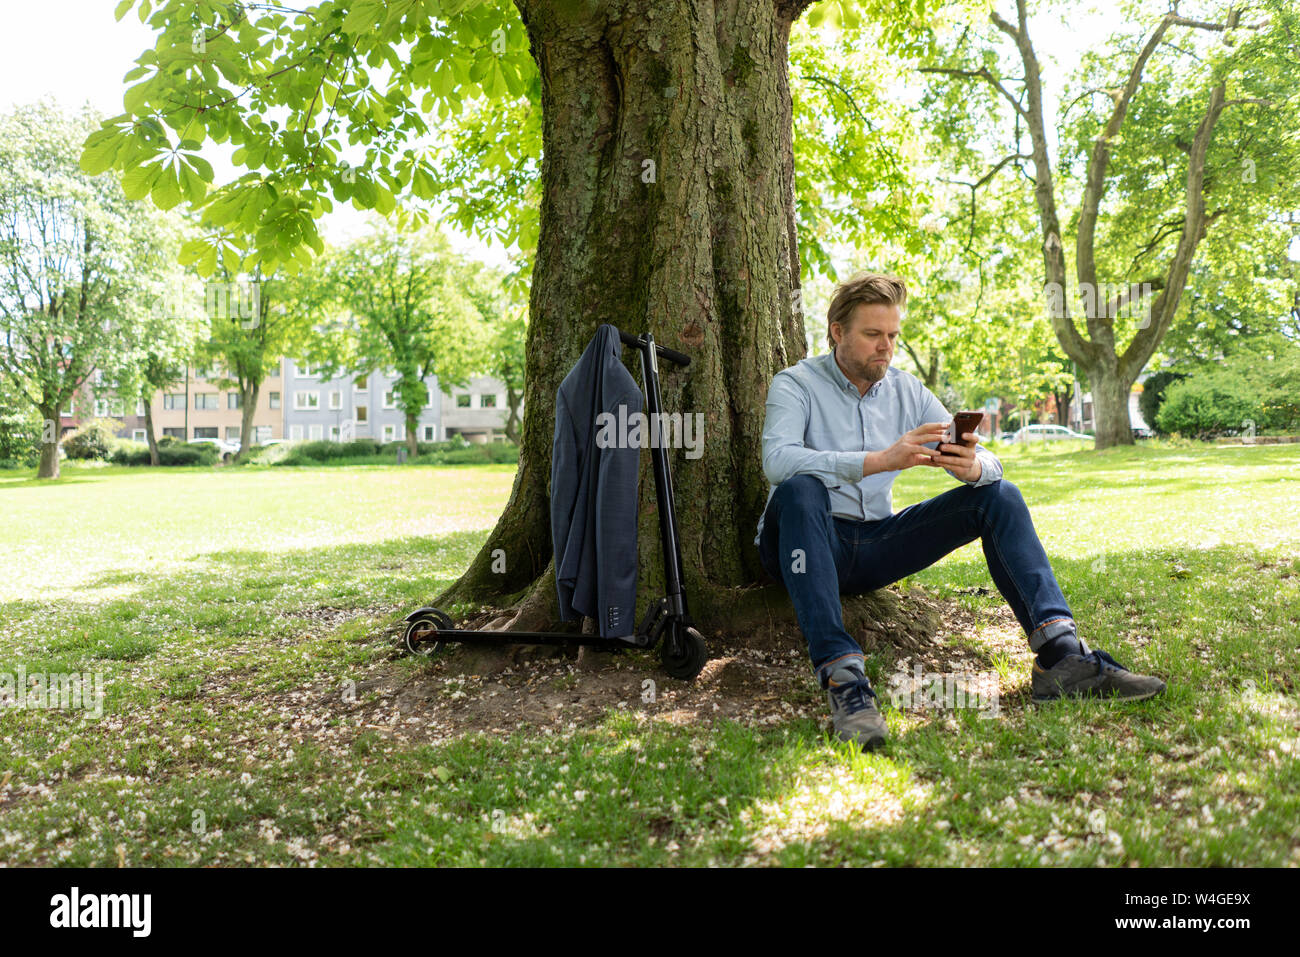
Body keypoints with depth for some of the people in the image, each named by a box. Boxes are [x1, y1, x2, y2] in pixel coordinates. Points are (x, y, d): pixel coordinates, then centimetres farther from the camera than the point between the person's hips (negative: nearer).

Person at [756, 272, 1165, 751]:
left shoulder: (907, 391, 9)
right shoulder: (796, 384, -5)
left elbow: (989, 462, 3)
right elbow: (777, 460, -27)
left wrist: (972, 467, -22)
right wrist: (879, 460, -37)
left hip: (874, 548, 5)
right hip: (808, 547, -5)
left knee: (998, 495, -9)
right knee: (801, 490, -38)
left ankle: (1059, 652, -25)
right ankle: (842, 676, -47)